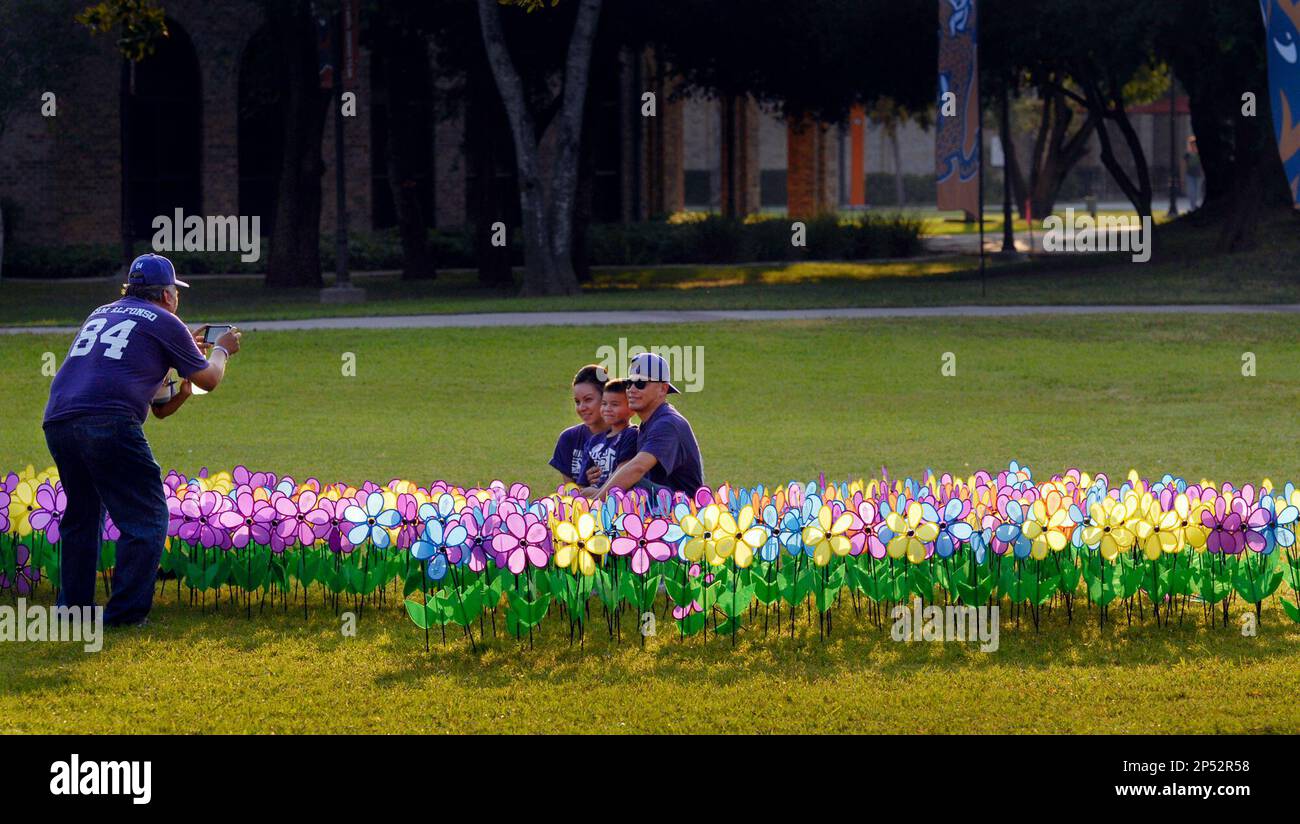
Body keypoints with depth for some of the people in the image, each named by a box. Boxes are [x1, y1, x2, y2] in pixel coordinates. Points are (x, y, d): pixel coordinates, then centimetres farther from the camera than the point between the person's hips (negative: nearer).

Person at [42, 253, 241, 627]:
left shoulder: (100, 314, 27)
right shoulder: (164, 323, 9)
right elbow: (208, 379, 19)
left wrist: (184, 346, 51)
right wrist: (221, 350, 38)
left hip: (58, 418, 7)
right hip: (108, 421, -7)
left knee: (81, 516, 22)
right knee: (146, 517, 0)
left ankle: (72, 607, 21)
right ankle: (127, 612, -7)